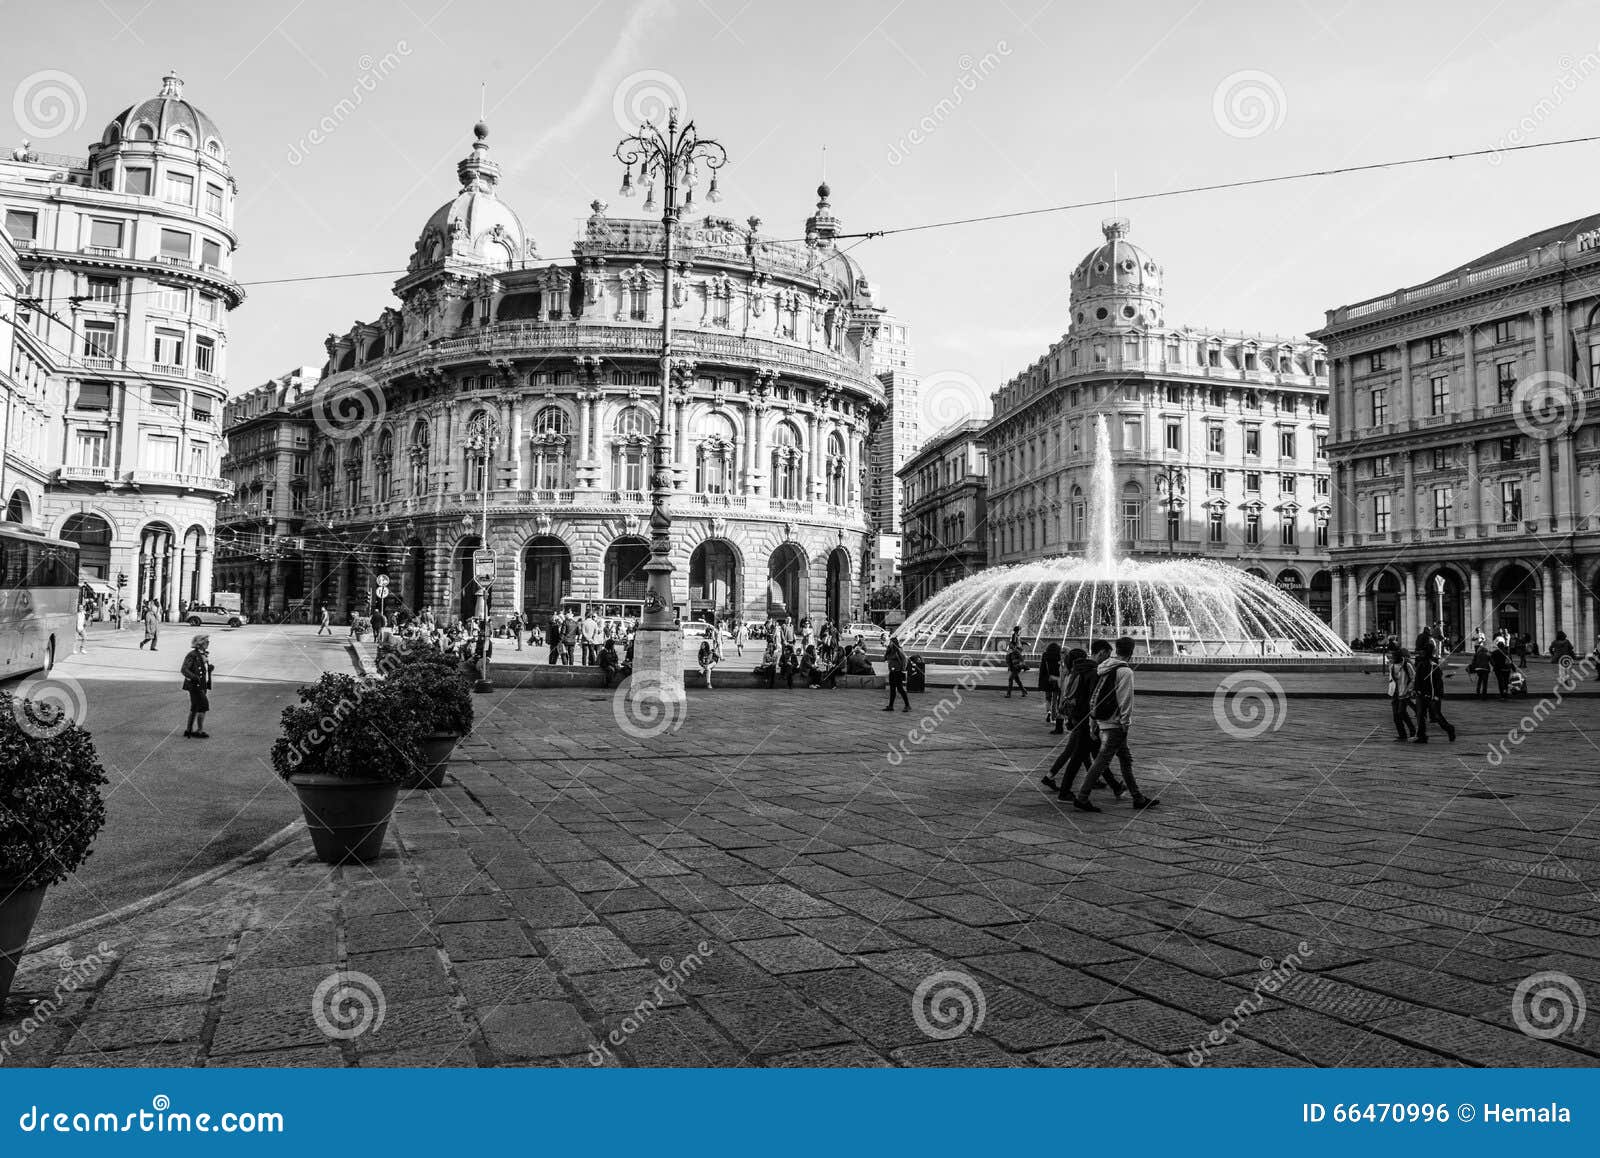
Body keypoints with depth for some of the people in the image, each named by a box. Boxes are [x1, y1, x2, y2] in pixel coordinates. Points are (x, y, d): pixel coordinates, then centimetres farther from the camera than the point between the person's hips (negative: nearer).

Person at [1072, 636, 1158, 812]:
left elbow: (1094, 695, 13)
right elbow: (1125, 700, -17)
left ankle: (1138, 798, 25)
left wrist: (1094, 721, 18)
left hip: (1102, 720, 9)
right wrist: (1126, 724, -11)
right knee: (1102, 760, -5)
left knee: (1126, 758, 17)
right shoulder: (1125, 672, -15)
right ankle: (1082, 798, -4)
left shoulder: (1102, 668, 10)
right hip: (1115, 724, -9)